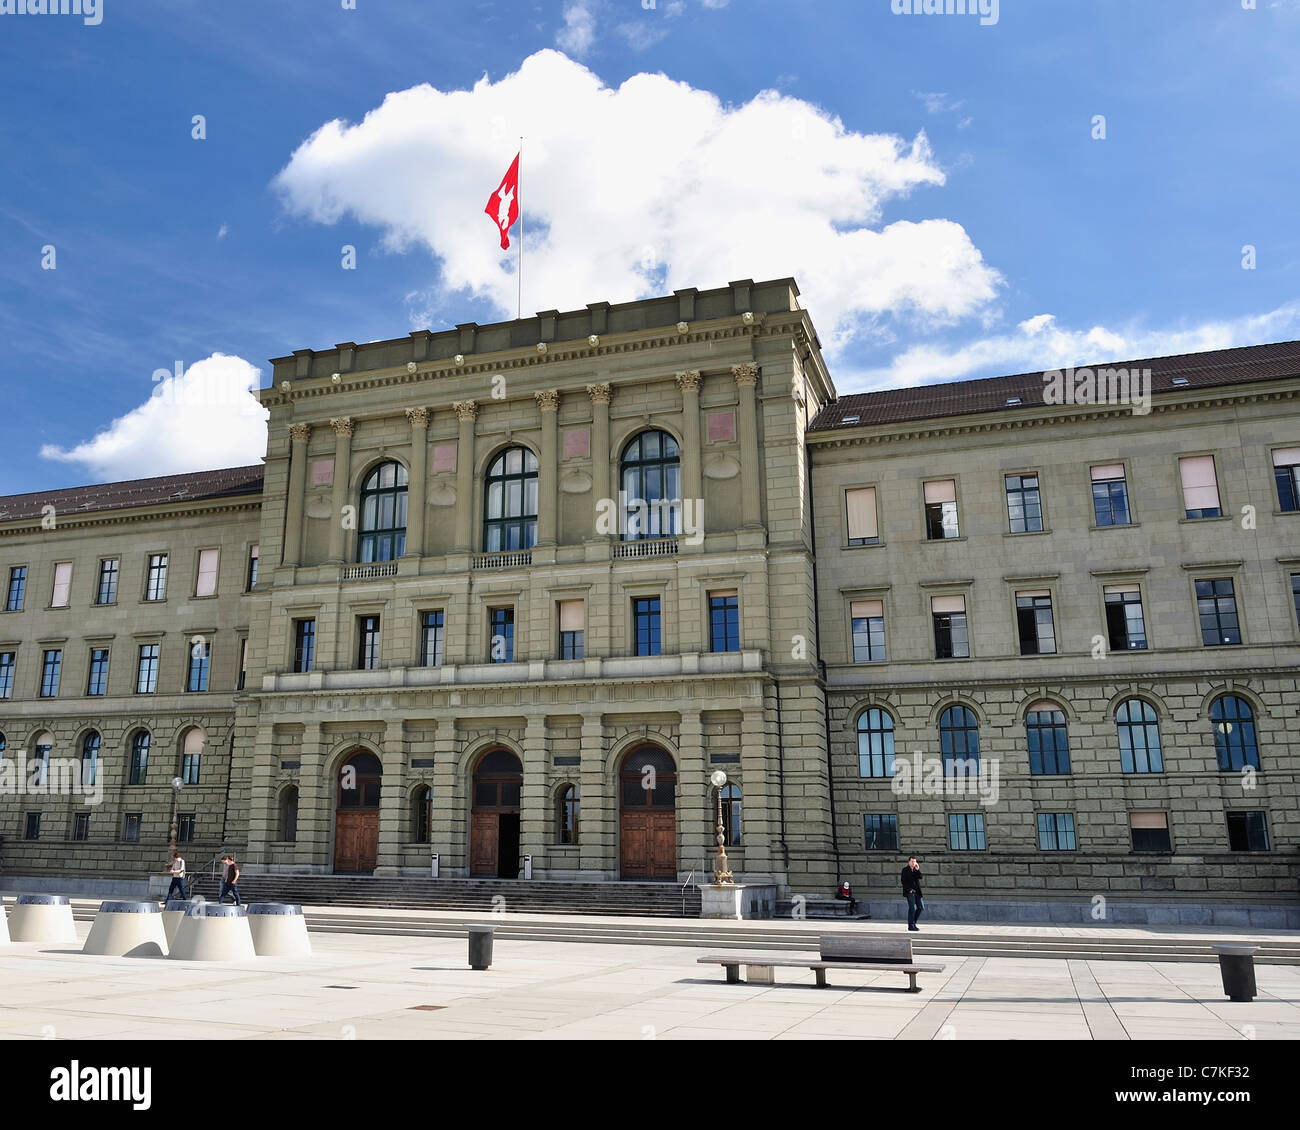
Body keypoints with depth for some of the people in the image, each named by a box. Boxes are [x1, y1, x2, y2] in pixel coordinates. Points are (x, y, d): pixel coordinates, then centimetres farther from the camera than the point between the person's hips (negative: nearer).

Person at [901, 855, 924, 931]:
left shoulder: (916, 869, 16)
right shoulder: (905, 870, 0)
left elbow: (920, 877, 1)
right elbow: (903, 881, -5)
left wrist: (917, 870, -10)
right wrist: (909, 889, -12)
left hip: (917, 892, 6)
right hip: (909, 892, -6)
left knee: (921, 907, 3)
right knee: (912, 908, -10)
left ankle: (913, 922, 18)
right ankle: (911, 926, -4)